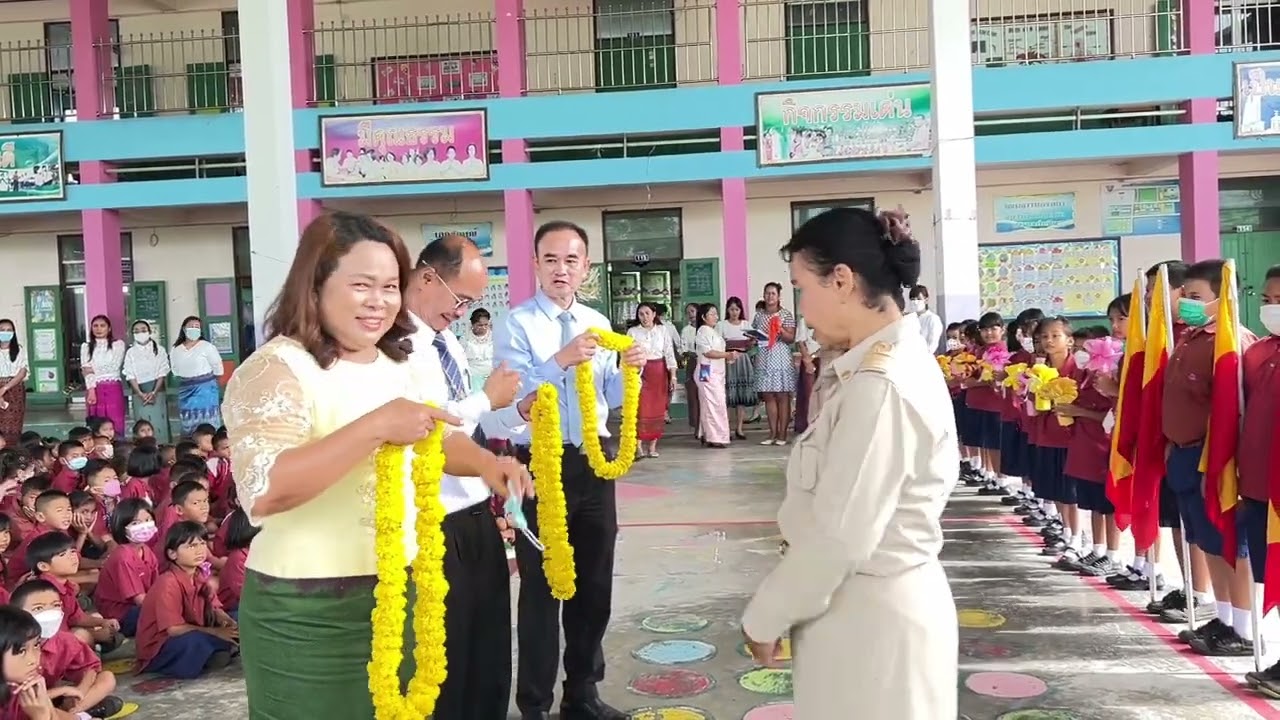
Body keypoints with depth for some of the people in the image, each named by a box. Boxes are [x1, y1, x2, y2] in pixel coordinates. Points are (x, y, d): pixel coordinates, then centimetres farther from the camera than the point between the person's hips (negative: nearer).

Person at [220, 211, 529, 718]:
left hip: (399, 591, 8)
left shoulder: (394, 363, 8)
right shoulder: (277, 369, -17)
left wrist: (484, 462, 2)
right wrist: (375, 426, -34)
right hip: (308, 614, -7)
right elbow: (262, 493, -31)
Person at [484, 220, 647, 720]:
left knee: (594, 583, 15)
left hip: (595, 461, 6)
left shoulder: (598, 323, 9)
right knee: (541, 587, 5)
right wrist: (560, 361, -31)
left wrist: (627, 371, -9)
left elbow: (608, 399, 11)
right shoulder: (515, 325, -8)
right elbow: (510, 401, -20)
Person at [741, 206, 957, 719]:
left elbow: (839, 537, -23)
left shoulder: (880, 384, -23)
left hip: (870, 616, -9)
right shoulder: (898, 361, 8)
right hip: (874, 603, 9)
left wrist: (765, 617, -13)